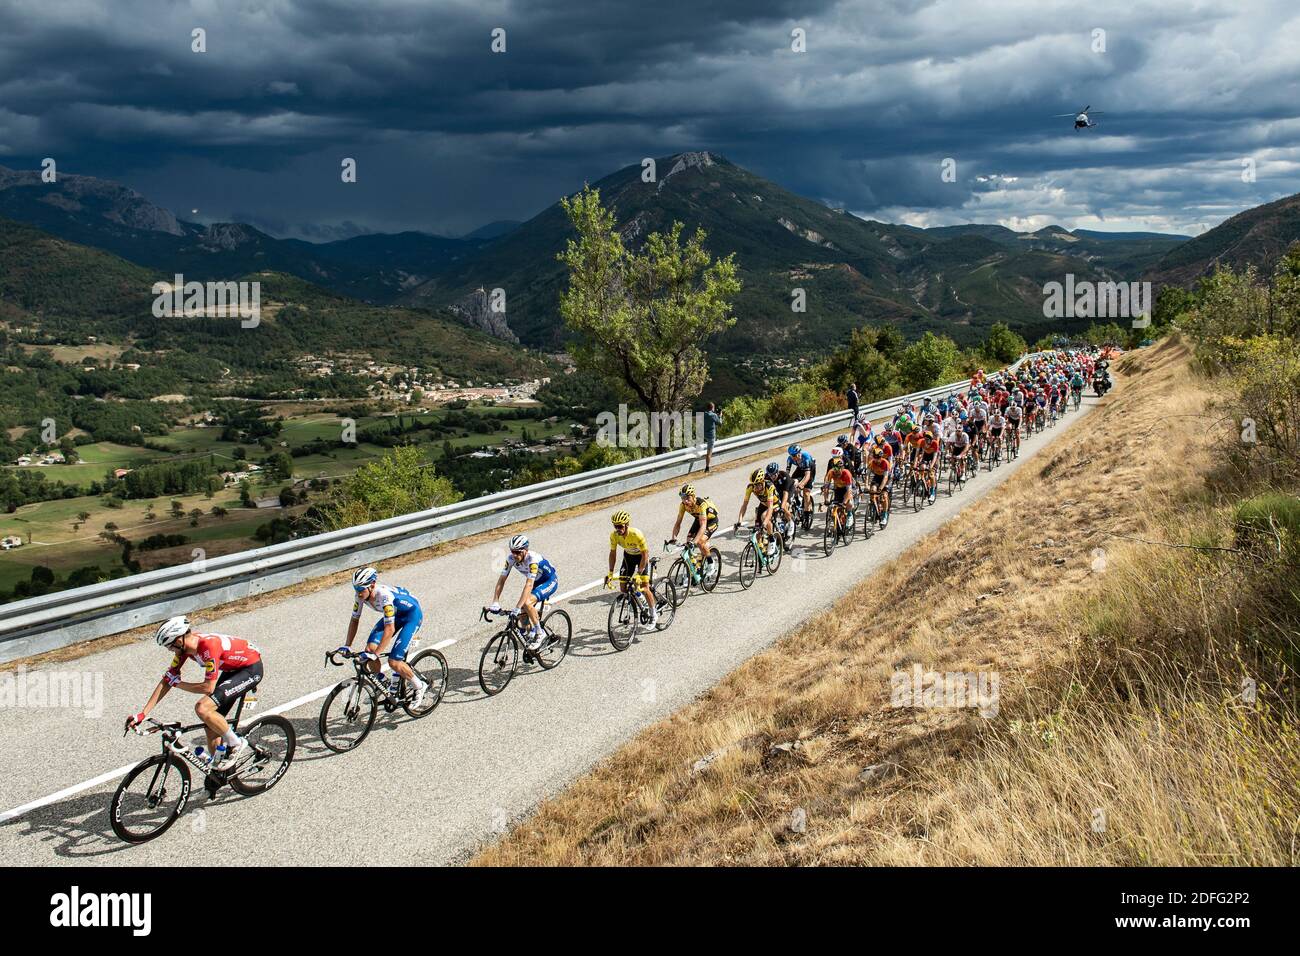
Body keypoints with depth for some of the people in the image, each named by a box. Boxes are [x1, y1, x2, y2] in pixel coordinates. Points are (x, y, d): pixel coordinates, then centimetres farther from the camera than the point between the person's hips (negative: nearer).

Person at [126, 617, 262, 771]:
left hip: (251, 668, -9)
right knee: (211, 725, 3)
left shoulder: (209, 646, -33)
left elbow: (208, 687, -30)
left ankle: (236, 744, -4)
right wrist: (142, 714, -4)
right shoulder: (183, 646, -7)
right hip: (232, 668, 9)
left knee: (202, 708, -22)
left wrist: (177, 683, -15)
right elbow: (167, 680, -1)